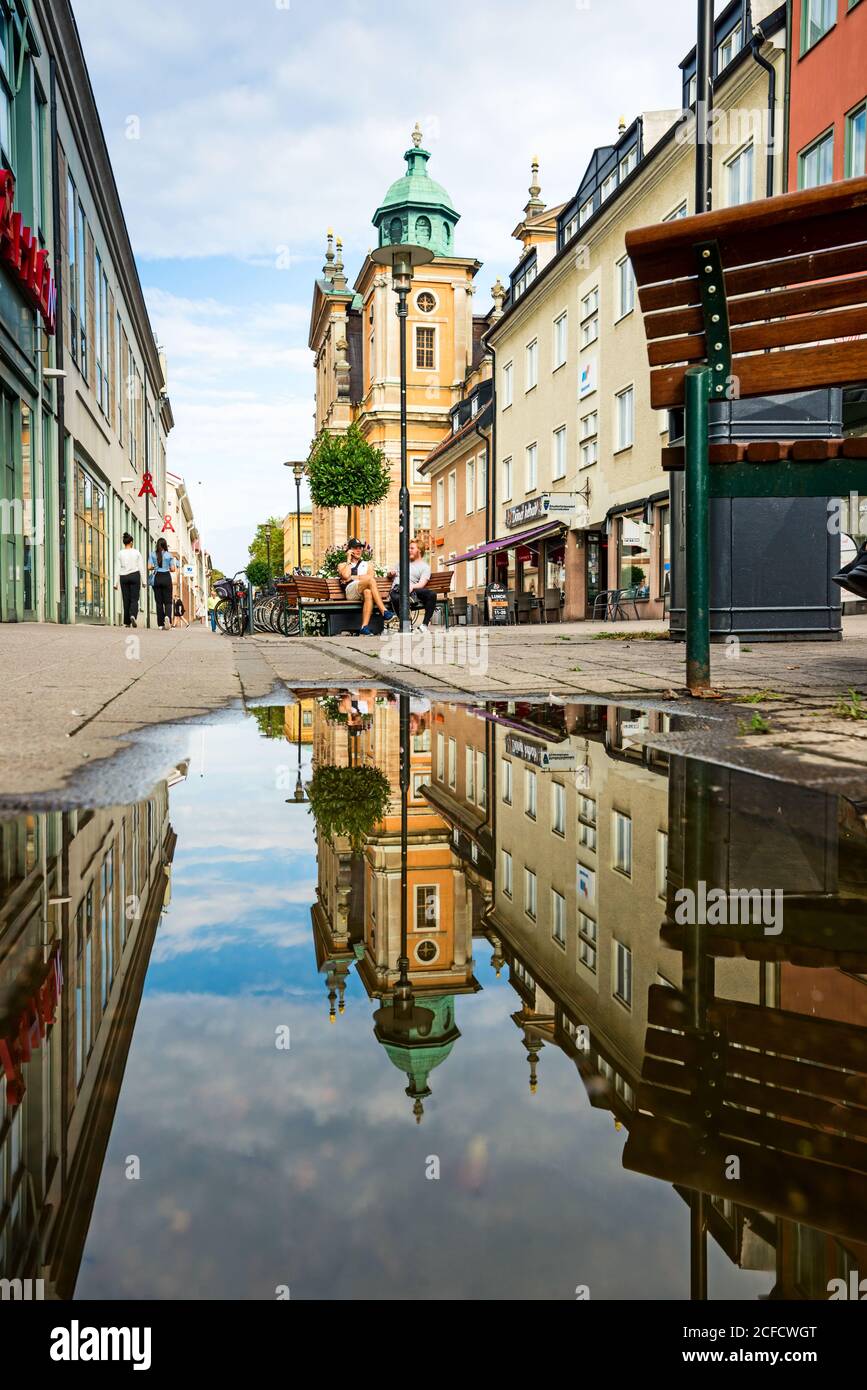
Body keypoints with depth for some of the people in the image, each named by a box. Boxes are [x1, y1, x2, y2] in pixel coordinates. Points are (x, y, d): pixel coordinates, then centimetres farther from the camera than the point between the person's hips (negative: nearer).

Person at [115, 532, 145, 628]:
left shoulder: (120, 553, 0)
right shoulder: (137, 552, -1)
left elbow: (118, 569, -1)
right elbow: (141, 568, -2)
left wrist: (116, 583, 3)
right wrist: (143, 581, 3)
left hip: (123, 577, 1)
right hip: (135, 576, -1)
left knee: (126, 600, 8)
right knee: (134, 599, 2)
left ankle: (127, 622, 9)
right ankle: (132, 616, -25)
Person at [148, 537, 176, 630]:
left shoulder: (153, 555, 1)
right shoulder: (168, 555, -1)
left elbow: (149, 567, -5)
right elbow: (173, 569, -3)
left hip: (156, 578, 1)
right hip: (166, 578, -1)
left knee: (159, 601, 7)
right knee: (168, 601, 3)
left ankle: (161, 623, 6)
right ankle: (167, 616, -26)